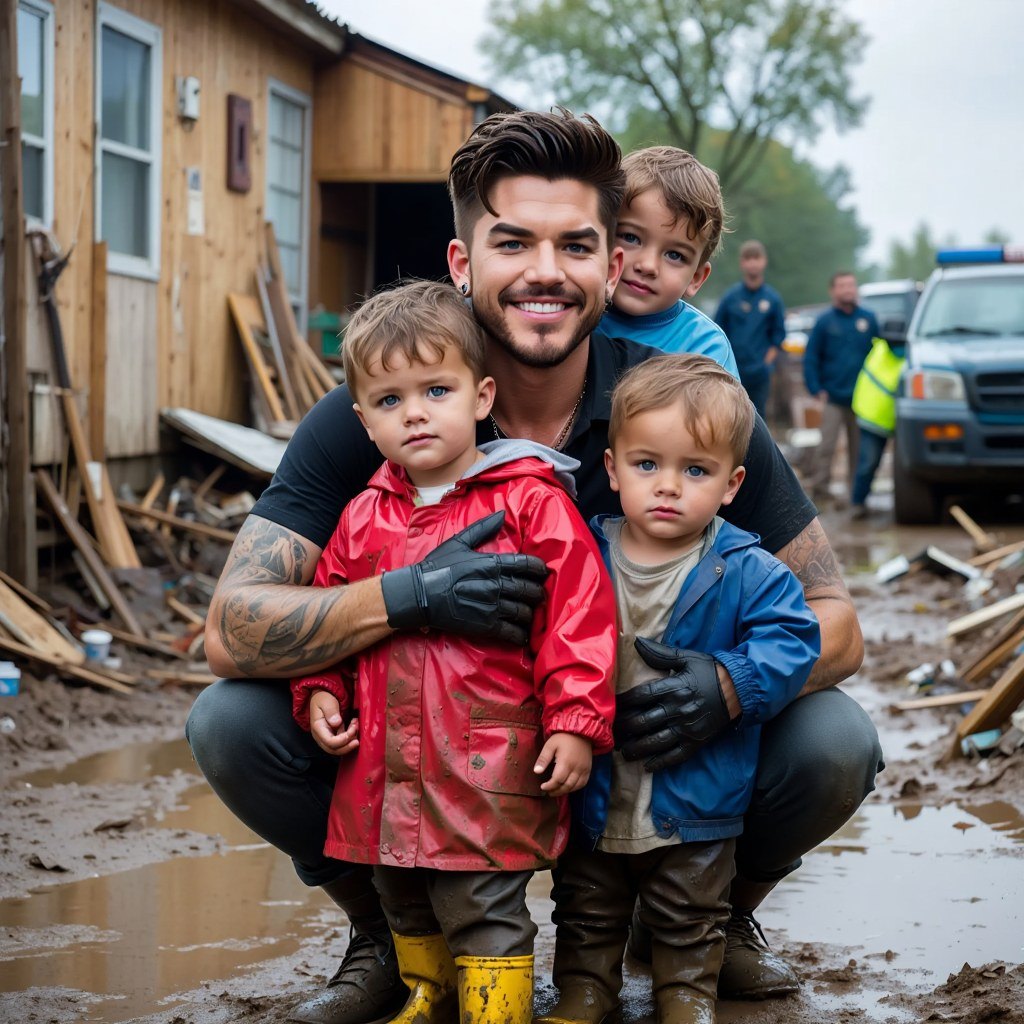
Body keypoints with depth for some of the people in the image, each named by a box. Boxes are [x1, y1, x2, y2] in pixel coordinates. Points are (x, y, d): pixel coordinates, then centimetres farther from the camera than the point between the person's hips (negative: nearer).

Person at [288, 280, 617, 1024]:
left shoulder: (530, 500, -8)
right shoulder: (365, 518, 8)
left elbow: (579, 610, -11)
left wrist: (575, 720, -16)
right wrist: (320, 692, 7)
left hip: (490, 761, -6)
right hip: (386, 760, 7)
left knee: (485, 909, -2)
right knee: (405, 903, 22)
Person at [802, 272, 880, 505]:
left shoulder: (868, 319, 6)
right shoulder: (825, 321, 1)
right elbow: (810, 359, 1)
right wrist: (816, 389, -8)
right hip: (832, 398, -2)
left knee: (858, 448, 8)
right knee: (826, 446, -8)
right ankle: (819, 489, -5)